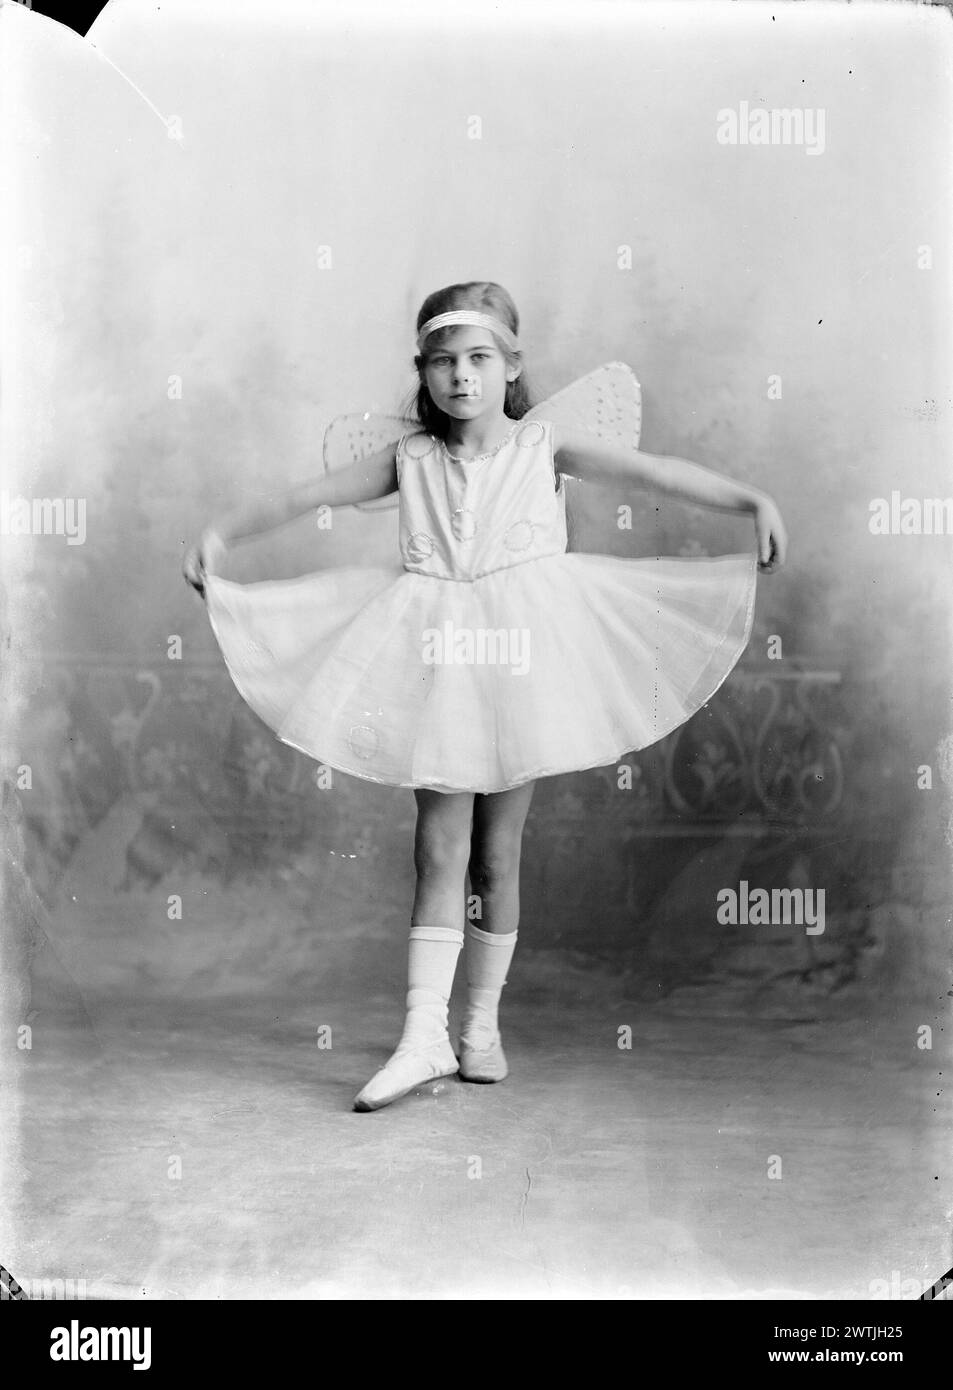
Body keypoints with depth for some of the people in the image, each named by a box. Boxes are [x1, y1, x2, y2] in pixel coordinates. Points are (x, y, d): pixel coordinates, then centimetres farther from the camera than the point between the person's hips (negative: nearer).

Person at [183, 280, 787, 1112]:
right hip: (437, 661, 1)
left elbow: (648, 470, -8)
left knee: (496, 856, 7)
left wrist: (752, 501, -18)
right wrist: (223, 535, 14)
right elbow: (309, 496, 14)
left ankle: (483, 1026, 22)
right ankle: (425, 1036, 2)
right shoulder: (412, 458, 7)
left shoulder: (544, 442, 1)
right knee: (439, 853, -1)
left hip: (520, 660, -1)